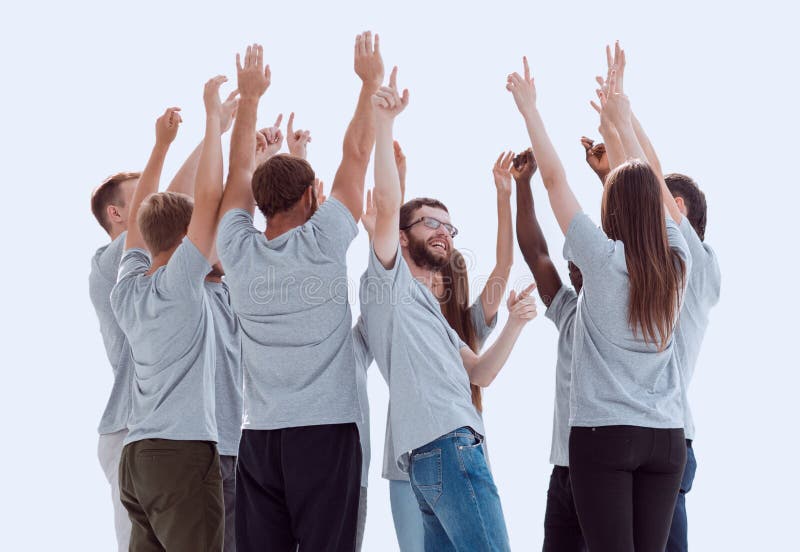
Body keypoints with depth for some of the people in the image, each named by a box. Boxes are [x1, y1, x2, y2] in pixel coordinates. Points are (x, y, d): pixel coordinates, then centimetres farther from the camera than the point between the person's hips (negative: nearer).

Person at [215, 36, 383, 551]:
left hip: (259, 436, 4)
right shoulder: (322, 244, -6)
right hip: (325, 429, -4)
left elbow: (242, 171, 17)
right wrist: (372, 82, 12)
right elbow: (357, 155, 2)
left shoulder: (239, 252, 3)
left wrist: (250, 97, 26)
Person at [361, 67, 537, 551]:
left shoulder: (429, 308, 31)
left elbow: (480, 374, 24)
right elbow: (388, 203, -9)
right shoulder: (391, 282, 6)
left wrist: (516, 324, 10)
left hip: (450, 449, 10)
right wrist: (383, 124, -14)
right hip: (446, 446, -9)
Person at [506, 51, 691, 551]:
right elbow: (655, 190, 18)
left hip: (604, 433, -4)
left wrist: (530, 109, 6)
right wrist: (623, 125, 28)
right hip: (667, 435, 4)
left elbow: (555, 179, -3)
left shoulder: (604, 260, -9)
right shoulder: (678, 264, 3)